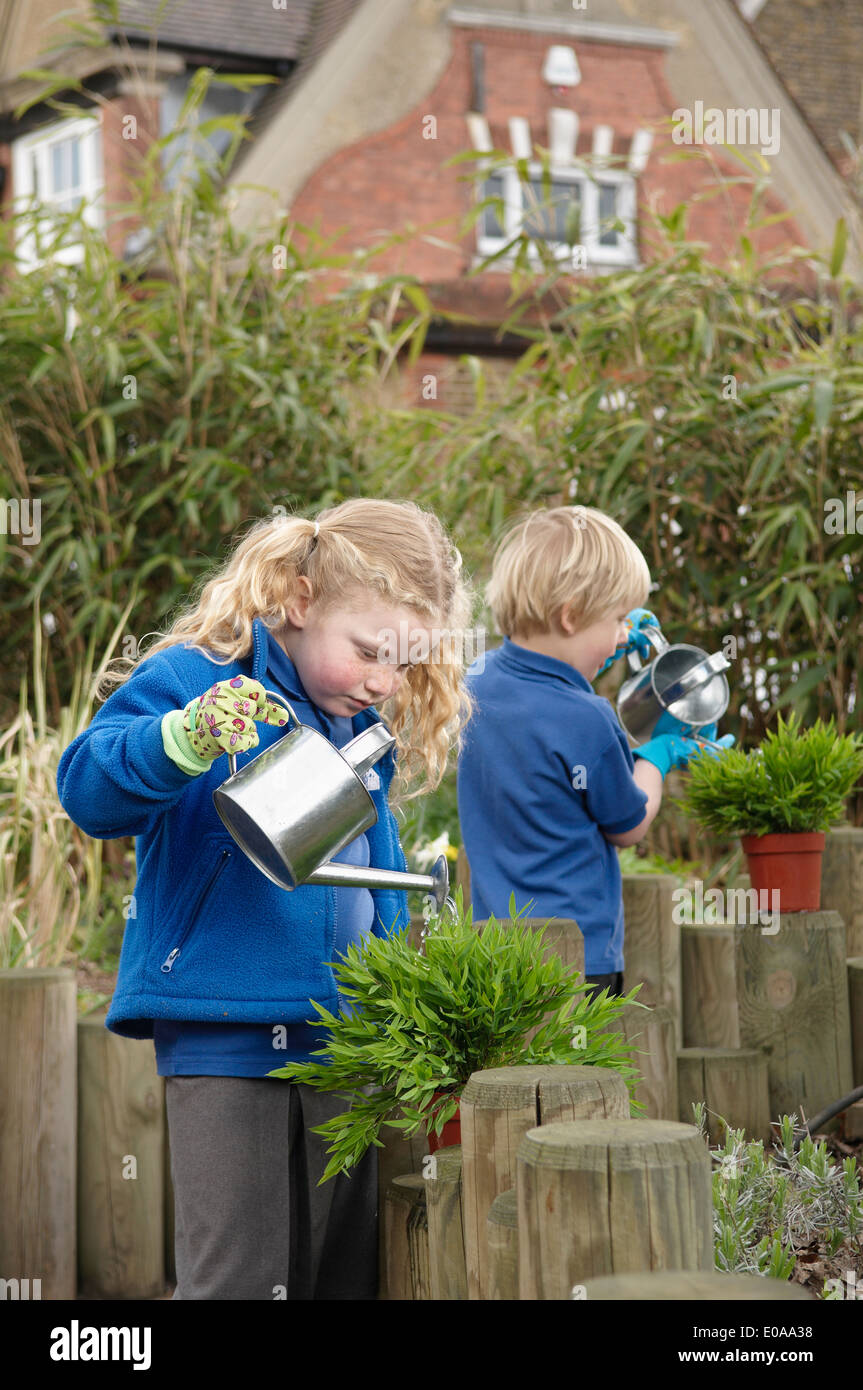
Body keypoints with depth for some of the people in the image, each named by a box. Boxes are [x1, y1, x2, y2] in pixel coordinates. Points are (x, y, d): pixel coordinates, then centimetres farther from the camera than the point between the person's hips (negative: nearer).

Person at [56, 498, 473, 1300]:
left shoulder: (366, 725, 15)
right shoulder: (193, 680, -7)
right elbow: (89, 791, -20)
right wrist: (185, 740, -38)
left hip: (343, 1045, 7)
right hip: (224, 1035, -7)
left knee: (342, 1274, 10)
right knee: (240, 1278, -9)